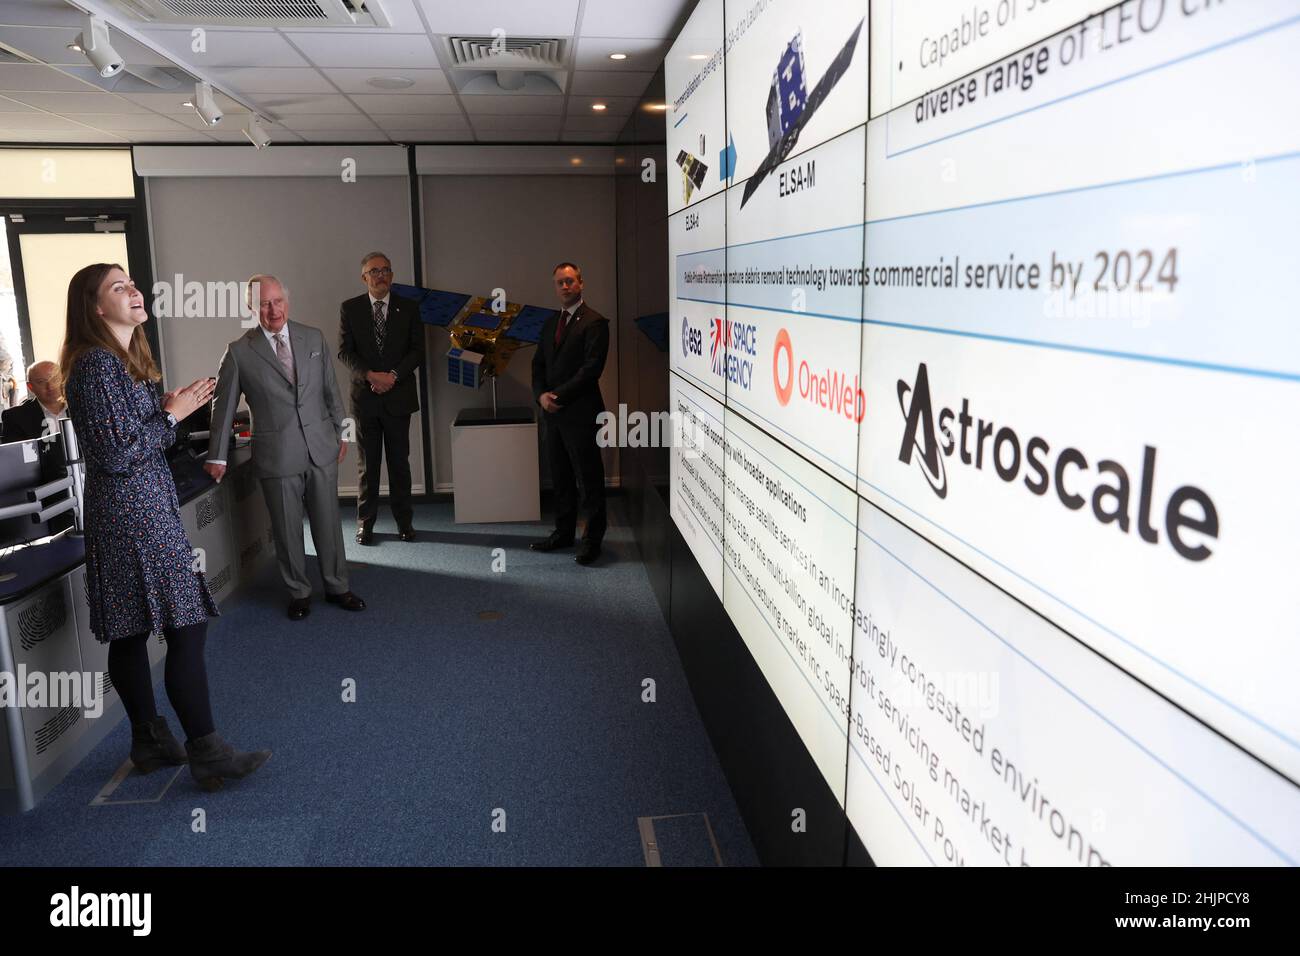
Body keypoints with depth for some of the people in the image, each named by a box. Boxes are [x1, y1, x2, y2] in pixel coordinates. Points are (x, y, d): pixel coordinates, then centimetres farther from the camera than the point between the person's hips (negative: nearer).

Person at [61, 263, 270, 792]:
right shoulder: (98, 364, -15)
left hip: (140, 509, 10)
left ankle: (149, 741, 23)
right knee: (186, 627, -9)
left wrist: (170, 407, 8)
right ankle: (206, 753, -4)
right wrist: (171, 414, -10)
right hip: (133, 514, -10)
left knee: (130, 633, 14)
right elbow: (114, 454, -19)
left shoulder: (122, 360, 15)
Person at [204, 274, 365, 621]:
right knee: (287, 530, 8)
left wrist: (340, 433, 14)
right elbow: (223, 406, 3)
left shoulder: (314, 338, 4)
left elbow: (331, 390, 12)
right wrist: (217, 456, 5)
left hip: (321, 449, 2)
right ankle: (299, 593, 24)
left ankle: (337, 587, 25)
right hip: (277, 456, -2)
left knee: (328, 523, 10)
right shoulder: (239, 352, -4)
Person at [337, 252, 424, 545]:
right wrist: (370, 375, -15)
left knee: (399, 461, 7)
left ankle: (404, 520, 15)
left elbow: (417, 350, 1)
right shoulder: (349, 309, 4)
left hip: (399, 396, 0)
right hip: (365, 396, 0)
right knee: (368, 463, 5)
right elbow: (344, 351, 0)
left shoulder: (409, 308, 5)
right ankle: (365, 523, 13)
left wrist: (393, 375, -13)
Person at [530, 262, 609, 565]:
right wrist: (541, 395, -3)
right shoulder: (550, 324, 17)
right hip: (553, 413, 8)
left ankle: (592, 538, 8)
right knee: (560, 477, 14)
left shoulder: (594, 322, -7)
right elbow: (538, 363, 16)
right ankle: (563, 532, 24)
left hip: (580, 412, -7)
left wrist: (558, 396, -14)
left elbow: (592, 368, -15)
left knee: (589, 477, 0)